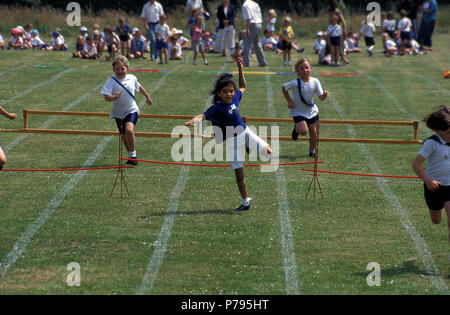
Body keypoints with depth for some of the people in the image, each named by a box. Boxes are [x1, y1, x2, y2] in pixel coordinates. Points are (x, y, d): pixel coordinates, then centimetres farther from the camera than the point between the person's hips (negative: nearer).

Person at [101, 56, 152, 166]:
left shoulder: (132, 78, -2)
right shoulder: (111, 81, -12)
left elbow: (139, 87, 19)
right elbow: (106, 97, -21)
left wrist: (147, 97, 33)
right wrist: (114, 97, -42)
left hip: (132, 110, -1)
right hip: (119, 113, 1)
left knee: (129, 129, -26)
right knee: (124, 136, 11)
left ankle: (133, 154, -13)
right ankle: (131, 156, 33)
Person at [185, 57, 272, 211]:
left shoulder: (235, 98, -3)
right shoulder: (217, 108, -20)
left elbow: (243, 88, 18)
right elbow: (203, 115, -36)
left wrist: (240, 69, 11)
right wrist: (194, 120, -57)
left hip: (245, 132, 5)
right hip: (233, 139, -4)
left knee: (268, 151, -8)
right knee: (239, 172, 0)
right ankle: (245, 202, 14)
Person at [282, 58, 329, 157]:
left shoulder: (315, 82, -12)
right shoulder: (295, 83, -22)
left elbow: (321, 97, -11)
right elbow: (284, 88, -6)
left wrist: (325, 95, -33)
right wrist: (289, 101, -10)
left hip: (311, 110, 4)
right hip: (298, 111, -4)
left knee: (313, 132, 7)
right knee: (303, 131, -20)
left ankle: (312, 151, 29)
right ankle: (296, 129, 17)